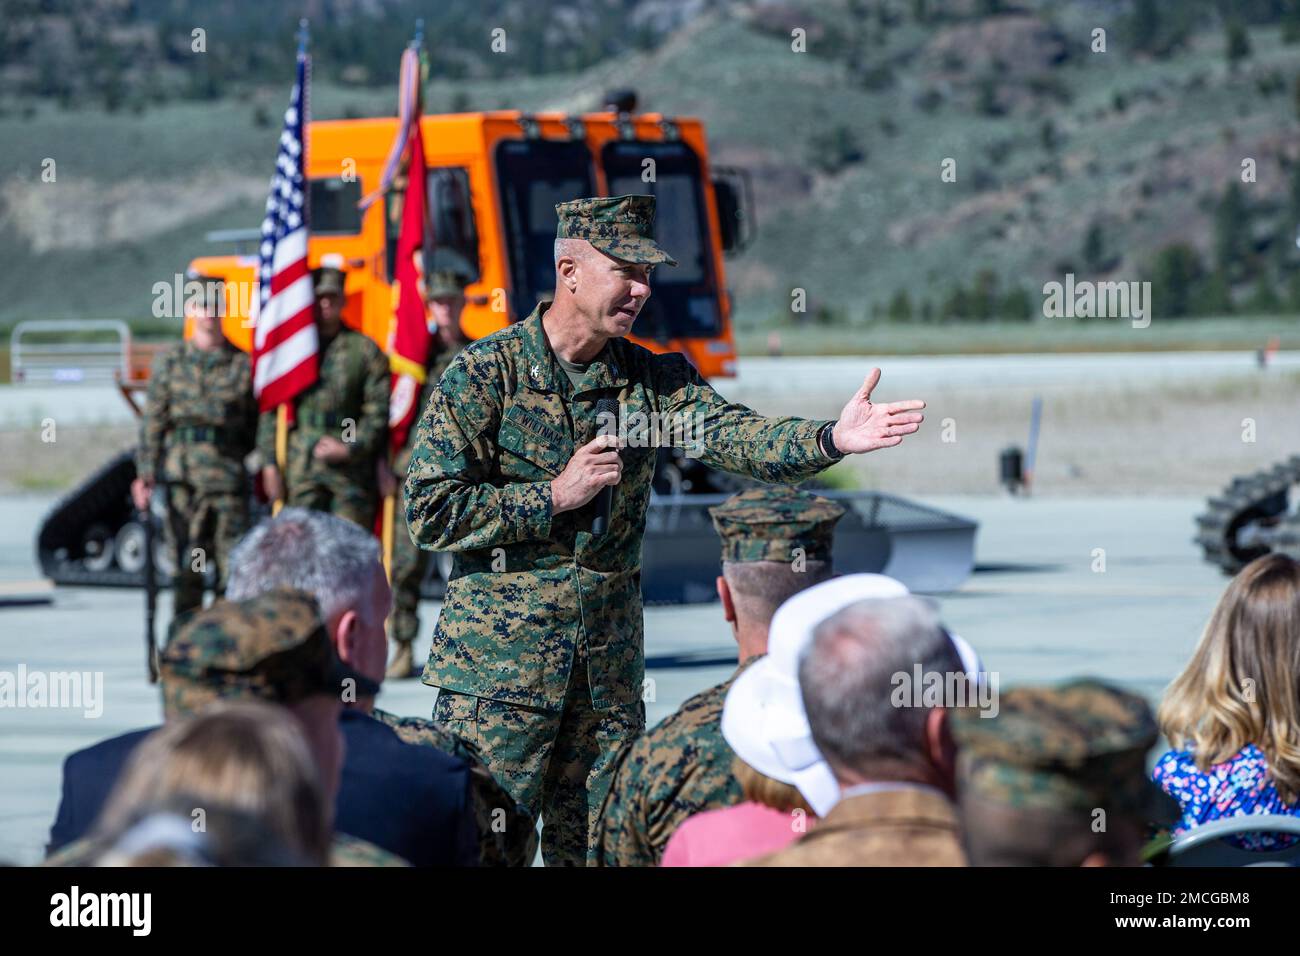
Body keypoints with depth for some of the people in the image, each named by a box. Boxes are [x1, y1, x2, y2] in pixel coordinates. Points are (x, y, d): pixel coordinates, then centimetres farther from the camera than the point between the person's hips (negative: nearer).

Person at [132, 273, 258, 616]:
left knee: (231, 562, -5)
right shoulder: (170, 362, 9)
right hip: (182, 474, 0)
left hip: (228, 475, 0)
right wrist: (145, 472, -4)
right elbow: (152, 421, 5)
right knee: (186, 565, 0)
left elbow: (257, 422, 9)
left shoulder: (243, 364, 8)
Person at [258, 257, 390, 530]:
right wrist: (270, 464, 1)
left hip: (351, 468, -1)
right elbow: (270, 412, 8)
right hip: (301, 467, 1)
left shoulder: (365, 350, 7)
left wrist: (349, 448, -9)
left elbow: (379, 412, 2)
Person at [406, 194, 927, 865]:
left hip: (611, 675, 5)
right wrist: (555, 495, -15)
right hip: (499, 663, -5)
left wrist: (832, 439, -30)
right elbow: (429, 512, -10)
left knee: (600, 850, 10)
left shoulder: (653, 378, 6)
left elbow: (732, 435, -12)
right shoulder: (484, 374, -8)